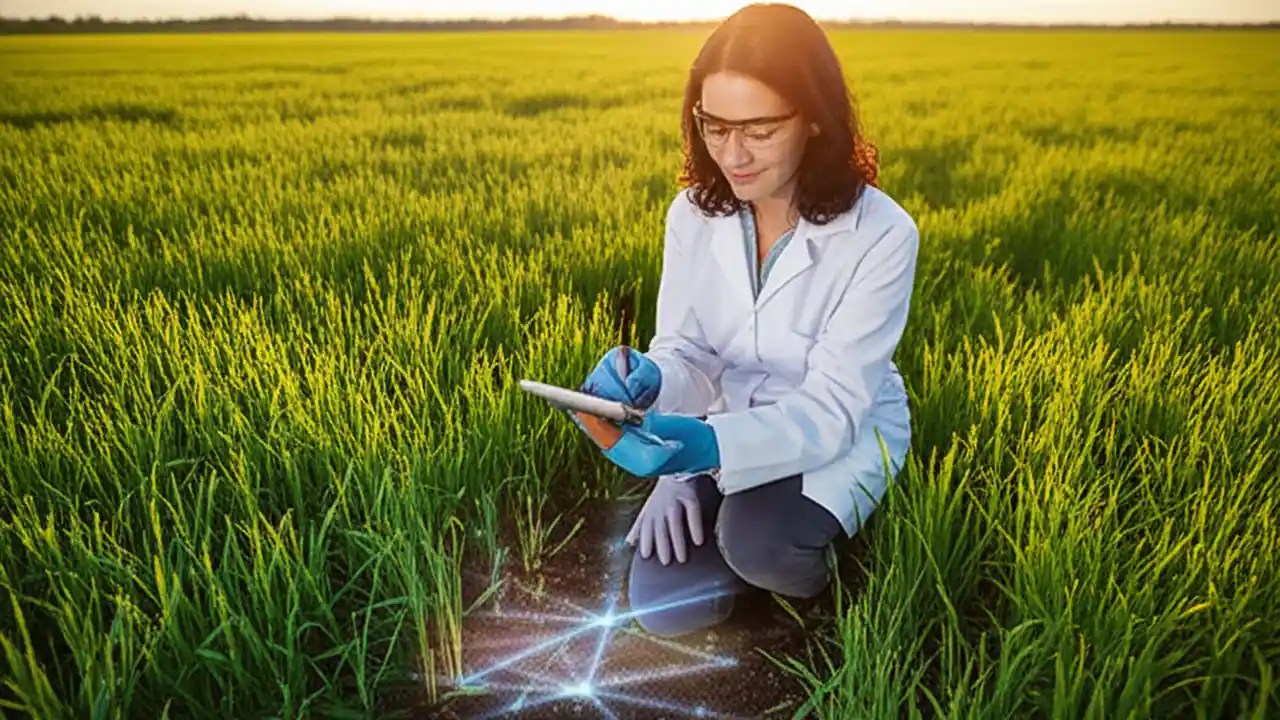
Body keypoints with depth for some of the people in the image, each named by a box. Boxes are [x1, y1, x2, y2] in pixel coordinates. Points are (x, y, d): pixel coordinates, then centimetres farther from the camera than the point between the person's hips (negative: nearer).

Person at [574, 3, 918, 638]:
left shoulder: (881, 234, -22)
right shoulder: (692, 214, -10)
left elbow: (832, 408, -25)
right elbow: (685, 353, -7)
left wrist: (711, 446, -43)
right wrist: (649, 381, -34)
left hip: (842, 435, -2)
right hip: (720, 430, 3)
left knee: (756, 544, -33)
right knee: (663, 608, -12)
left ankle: (807, 558, 3)